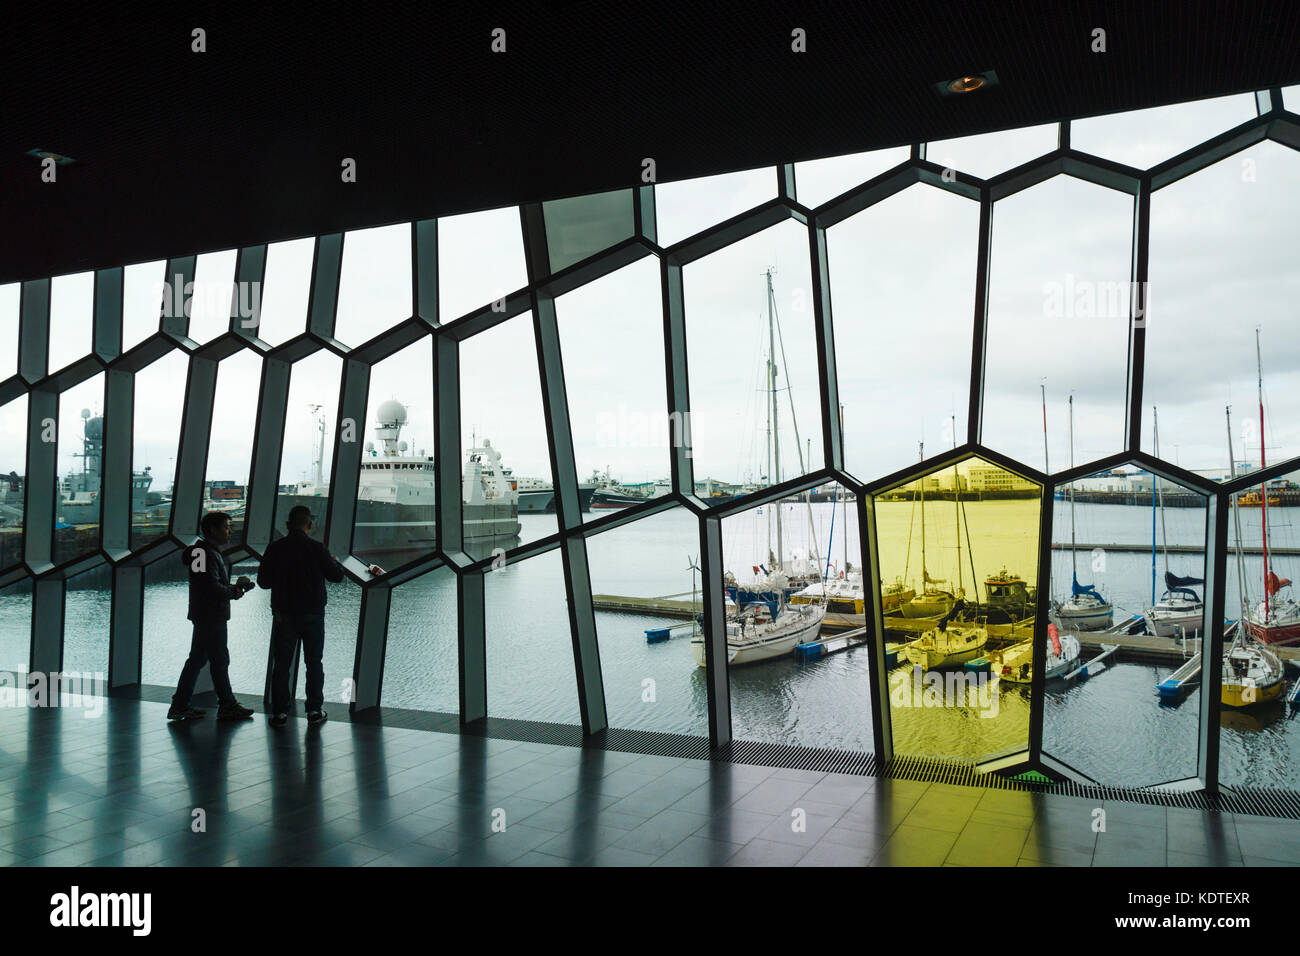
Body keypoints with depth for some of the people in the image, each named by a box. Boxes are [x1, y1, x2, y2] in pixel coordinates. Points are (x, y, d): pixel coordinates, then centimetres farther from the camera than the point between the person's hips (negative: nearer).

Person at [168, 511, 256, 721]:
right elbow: (213, 587, -23)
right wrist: (234, 592, -9)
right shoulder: (207, 554, -16)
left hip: (205, 616, 10)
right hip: (210, 617, -10)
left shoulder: (212, 552, 17)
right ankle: (227, 706, 6)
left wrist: (235, 587, 7)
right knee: (220, 660, -2)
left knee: (197, 660, 13)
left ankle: (180, 706, 18)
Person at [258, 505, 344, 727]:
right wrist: (336, 562, 19)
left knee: (281, 665, 9)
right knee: (314, 663, 11)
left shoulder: (274, 549, -6)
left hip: (284, 615, 1)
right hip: (313, 615, -1)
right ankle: (315, 710, 12)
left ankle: (279, 712, 9)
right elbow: (337, 576, -2)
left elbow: (263, 582, 0)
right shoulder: (317, 549, -11)